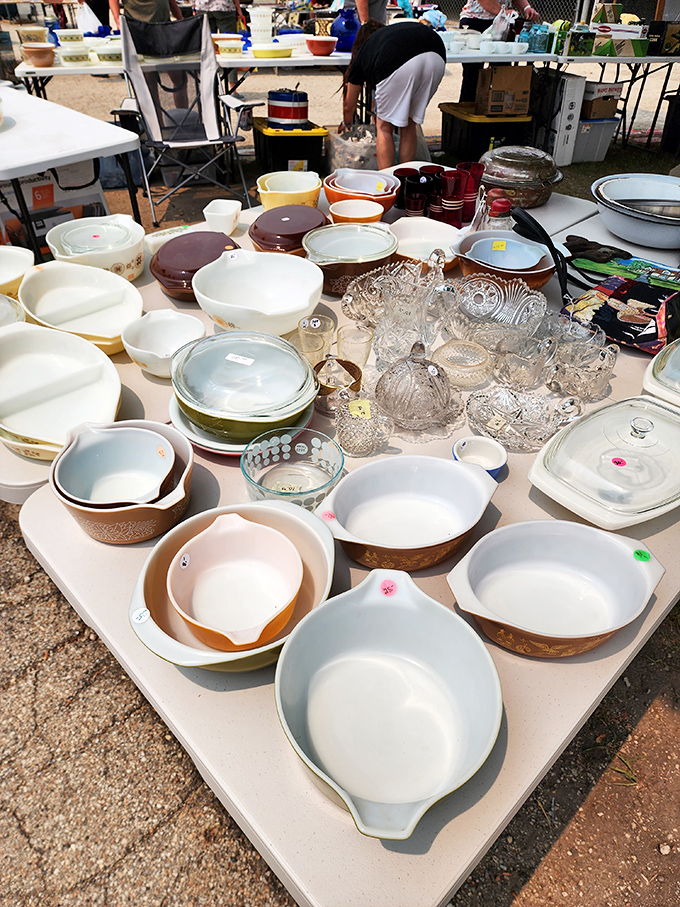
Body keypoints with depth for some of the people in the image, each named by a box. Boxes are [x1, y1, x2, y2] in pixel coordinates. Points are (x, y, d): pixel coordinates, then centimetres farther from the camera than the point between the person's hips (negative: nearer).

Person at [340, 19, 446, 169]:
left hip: (400, 63, -4)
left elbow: (349, 106, 39)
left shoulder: (362, 52, 30)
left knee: (385, 127, 11)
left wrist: (346, 123, 60)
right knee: (409, 124, 19)